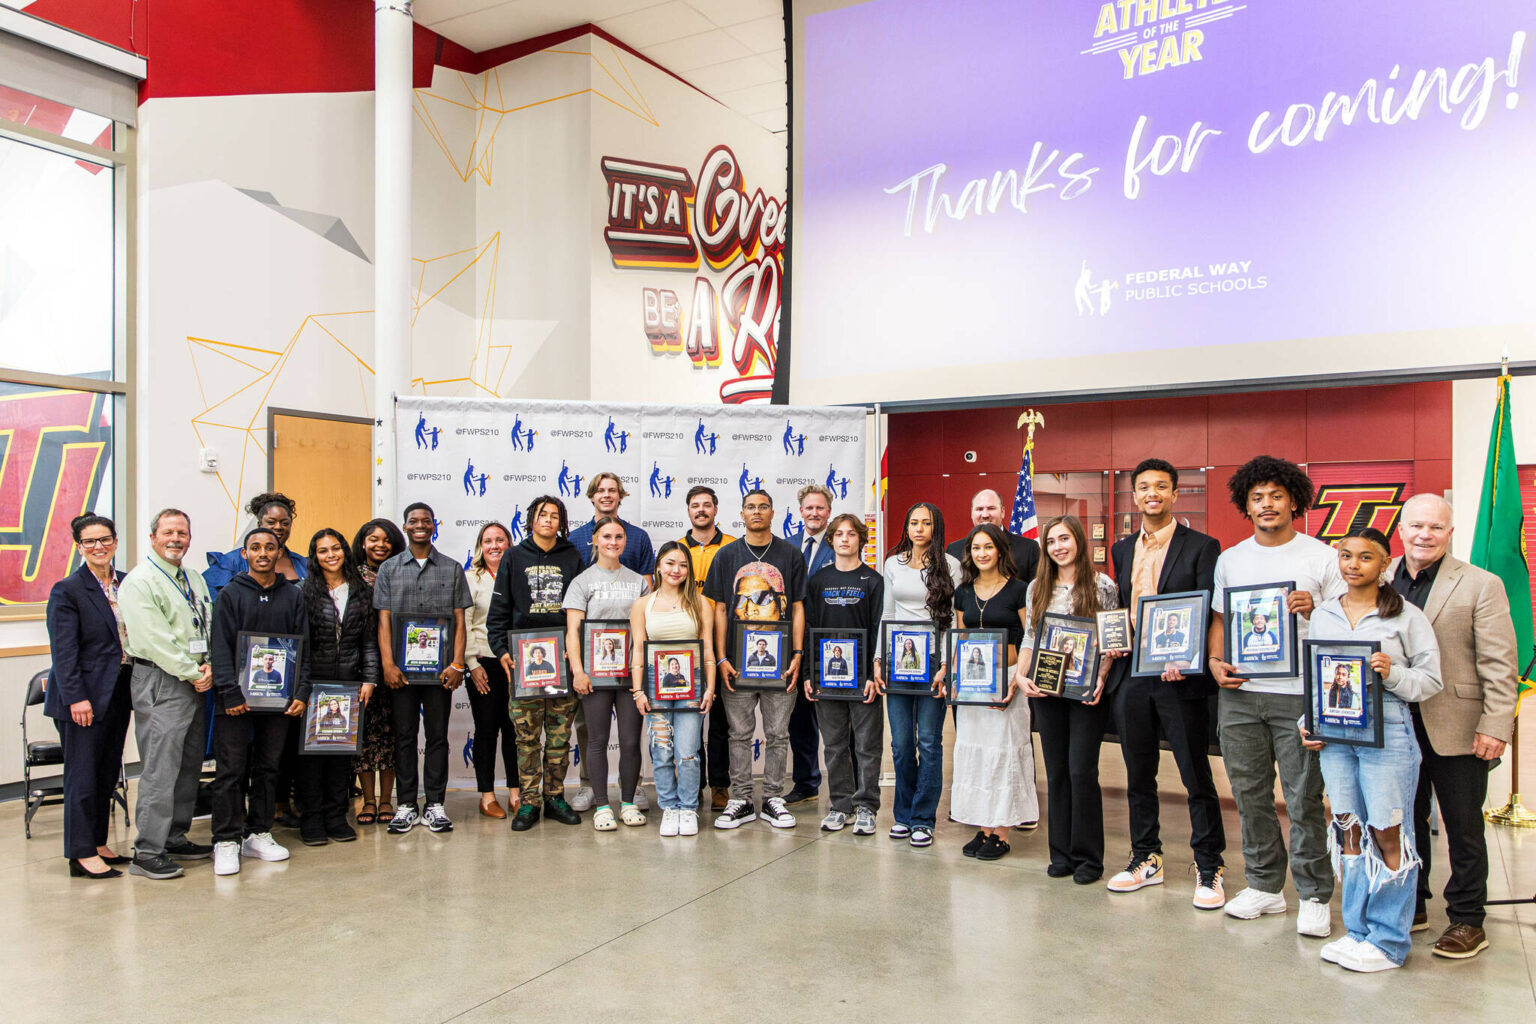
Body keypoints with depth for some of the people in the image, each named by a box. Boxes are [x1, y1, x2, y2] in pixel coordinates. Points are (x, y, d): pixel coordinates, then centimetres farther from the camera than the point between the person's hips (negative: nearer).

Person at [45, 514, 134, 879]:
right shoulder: (67, 590, -8)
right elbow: (63, 651, -13)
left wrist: (136, 687, 9)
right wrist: (76, 698, -18)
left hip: (119, 693, 6)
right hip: (85, 696, -6)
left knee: (108, 772, 13)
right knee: (83, 775, 1)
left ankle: (98, 843, 24)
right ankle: (82, 854, 9)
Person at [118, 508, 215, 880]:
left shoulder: (195, 580, 17)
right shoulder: (139, 582, -8)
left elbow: (209, 628, 15)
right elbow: (156, 641, -15)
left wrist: (210, 667, -2)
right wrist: (193, 673, -12)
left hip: (196, 682, 8)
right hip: (161, 683, -8)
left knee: (189, 767, 12)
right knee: (160, 769, -8)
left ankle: (176, 839, 23)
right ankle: (147, 853, -1)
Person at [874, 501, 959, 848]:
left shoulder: (950, 565, 0)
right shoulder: (893, 564, 12)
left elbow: (955, 618, -4)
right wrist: (878, 659, 7)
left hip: (933, 660, -3)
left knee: (929, 740, -1)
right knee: (901, 742, 5)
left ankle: (923, 819, 10)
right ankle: (903, 814, 19)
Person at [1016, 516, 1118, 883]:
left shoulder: (1103, 586, -1)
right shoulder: (1037, 588, 10)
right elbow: (1029, 640, 12)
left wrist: (1100, 679, -15)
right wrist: (1021, 676, -3)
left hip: (1086, 691, -4)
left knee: (1082, 769, -5)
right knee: (1056, 770, 8)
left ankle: (1087, 857, 8)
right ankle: (1062, 853, 17)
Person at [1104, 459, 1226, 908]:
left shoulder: (1201, 547, -4)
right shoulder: (1122, 550, 13)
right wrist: (1111, 664, 5)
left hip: (1180, 677, -5)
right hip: (1131, 676, 5)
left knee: (1196, 777, 3)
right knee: (1138, 774, 14)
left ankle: (1209, 869, 15)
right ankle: (1146, 858, 27)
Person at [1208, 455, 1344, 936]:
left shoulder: (1321, 557, 1)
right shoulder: (1230, 559, 12)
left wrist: (1312, 610, -18)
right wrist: (1215, 661, -1)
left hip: (1298, 694, -4)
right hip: (1239, 693, 4)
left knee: (1304, 799, -1)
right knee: (1251, 796, 11)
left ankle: (1314, 896, 14)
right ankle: (1264, 886, 24)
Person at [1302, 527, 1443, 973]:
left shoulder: (1406, 616, -1)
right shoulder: (1322, 615, 11)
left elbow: (1431, 680, -1)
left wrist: (1392, 674, -18)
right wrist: (1308, 722, 6)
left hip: (1387, 733, -4)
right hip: (1334, 735, 4)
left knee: (1388, 835, 0)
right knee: (1349, 832, 10)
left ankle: (1388, 941, 13)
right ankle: (1357, 931, 22)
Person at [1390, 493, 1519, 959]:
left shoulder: (1481, 585, -5)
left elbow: (1500, 666, -8)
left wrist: (1495, 728, -13)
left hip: (1456, 731, -4)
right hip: (1395, 726, 4)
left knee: (1463, 828, 8)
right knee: (1405, 821, 15)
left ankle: (1466, 921, 21)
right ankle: (1412, 906, 30)